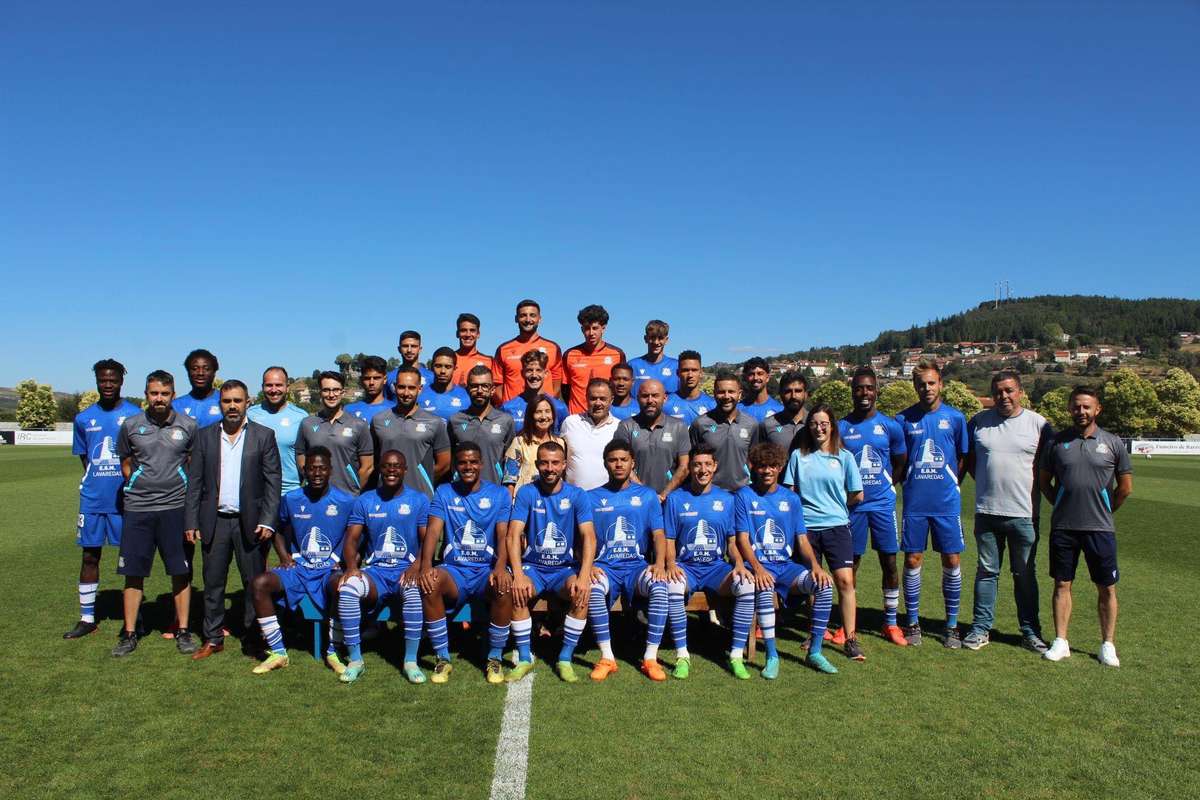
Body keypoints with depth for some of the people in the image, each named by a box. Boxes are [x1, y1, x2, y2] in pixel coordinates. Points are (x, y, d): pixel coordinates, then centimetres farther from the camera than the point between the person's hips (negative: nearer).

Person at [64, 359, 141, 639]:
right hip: (92, 498, 3)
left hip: (126, 497, -3)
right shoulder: (84, 418, 7)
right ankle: (87, 619, 19)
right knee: (90, 556, 8)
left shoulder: (135, 416, -2)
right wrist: (96, 481, 5)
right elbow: (84, 457, 16)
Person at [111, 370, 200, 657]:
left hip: (175, 507, -1)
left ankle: (182, 631, 15)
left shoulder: (188, 426, 0)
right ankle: (129, 634, 18)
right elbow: (125, 463, 15)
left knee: (181, 572, 4)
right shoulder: (131, 425, 2)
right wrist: (141, 488, 9)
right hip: (137, 508, 1)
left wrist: (185, 490, 8)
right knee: (133, 573, 6)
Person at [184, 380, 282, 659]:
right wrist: (191, 521, 0)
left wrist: (268, 520, -10)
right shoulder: (205, 436, 8)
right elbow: (194, 481, 7)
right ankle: (213, 638, 22)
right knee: (213, 582, 10)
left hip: (250, 522, -2)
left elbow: (273, 481, -2)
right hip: (214, 521, 2)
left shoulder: (263, 436, 1)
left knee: (254, 582, 5)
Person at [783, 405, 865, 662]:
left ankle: (850, 639, -2)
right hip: (806, 527, 1)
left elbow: (857, 496, 8)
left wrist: (834, 506, 12)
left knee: (845, 580, -9)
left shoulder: (844, 457, 5)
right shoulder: (798, 456, 6)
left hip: (836, 526, -1)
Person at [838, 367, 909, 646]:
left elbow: (899, 464, 12)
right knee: (851, 563, 6)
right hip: (852, 505, 0)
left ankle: (891, 623, 18)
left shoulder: (890, 426, 0)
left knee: (889, 562, 4)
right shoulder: (841, 427, -2)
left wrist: (883, 486, 7)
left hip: (883, 503, 1)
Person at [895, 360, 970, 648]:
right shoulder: (904, 419, 2)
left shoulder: (955, 417, 2)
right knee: (912, 559, 3)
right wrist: (911, 483, 1)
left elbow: (964, 458, 11)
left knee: (951, 560, 3)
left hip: (947, 502, 0)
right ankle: (913, 623, 16)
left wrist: (950, 482, 4)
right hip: (914, 502, 0)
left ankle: (952, 625, 17)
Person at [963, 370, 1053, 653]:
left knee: (1025, 575, 9)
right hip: (986, 511, 1)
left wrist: (1038, 488, 1)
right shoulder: (978, 421, 5)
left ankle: (1030, 631, 20)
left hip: (1024, 513, -1)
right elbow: (968, 459, 15)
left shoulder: (1038, 423, 0)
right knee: (986, 571, 9)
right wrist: (986, 482, 7)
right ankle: (981, 628, 17)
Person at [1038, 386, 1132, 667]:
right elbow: (1044, 481, 12)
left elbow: (1125, 487, 7)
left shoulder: (1113, 443, 0)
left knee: (1107, 588, 6)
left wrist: (1104, 511, 10)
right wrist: (1062, 506, 8)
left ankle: (1108, 645, 18)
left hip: (1100, 528, -1)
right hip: (1063, 527, 1)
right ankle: (1060, 641, 16)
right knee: (1062, 584, 7)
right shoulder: (1056, 442, 2)